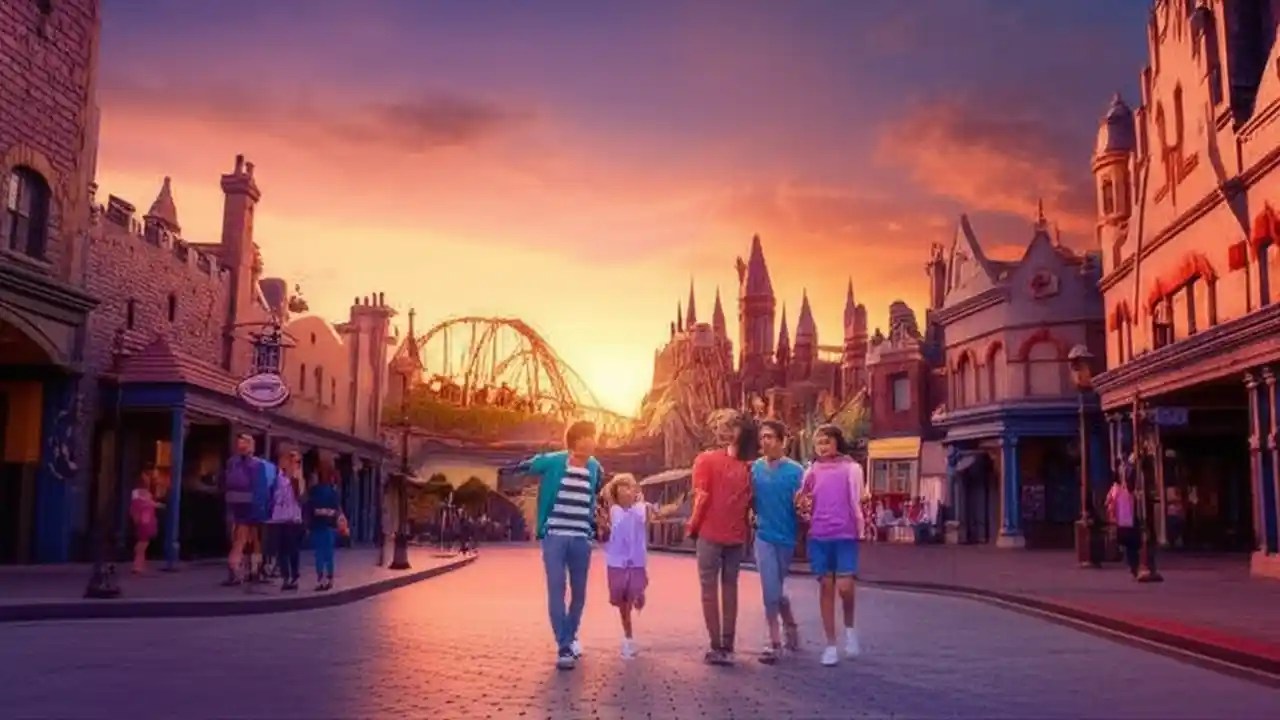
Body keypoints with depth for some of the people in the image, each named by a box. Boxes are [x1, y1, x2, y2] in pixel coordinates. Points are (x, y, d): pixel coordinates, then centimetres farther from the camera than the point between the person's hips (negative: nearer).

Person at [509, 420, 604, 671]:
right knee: (556, 591, -6)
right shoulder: (552, 462, -8)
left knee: (579, 592, 11)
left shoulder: (595, 469, 6)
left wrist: (596, 521, 23)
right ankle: (564, 647, -1)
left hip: (581, 539, 4)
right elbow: (521, 468, 7)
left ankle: (570, 637, 33)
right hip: (555, 537, -4)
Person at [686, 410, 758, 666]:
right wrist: (741, 523, 12)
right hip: (736, 536, 3)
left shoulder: (705, 459, -6)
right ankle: (728, 648, 13)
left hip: (710, 533, -3)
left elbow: (702, 497, -11)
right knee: (730, 589, 12)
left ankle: (717, 648, 0)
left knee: (709, 589, 3)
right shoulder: (745, 466, 5)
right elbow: (748, 501, 1)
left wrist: (693, 526, -1)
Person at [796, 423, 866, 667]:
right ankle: (831, 645, 12)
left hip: (845, 536, -3)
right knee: (826, 586, 5)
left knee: (844, 587, -12)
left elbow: (856, 501, 1)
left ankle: (849, 627, 17)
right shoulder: (812, 471, 9)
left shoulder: (851, 468, 1)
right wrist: (802, 507, -7)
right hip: (819, 536, 3)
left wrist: (861, 529, -8)